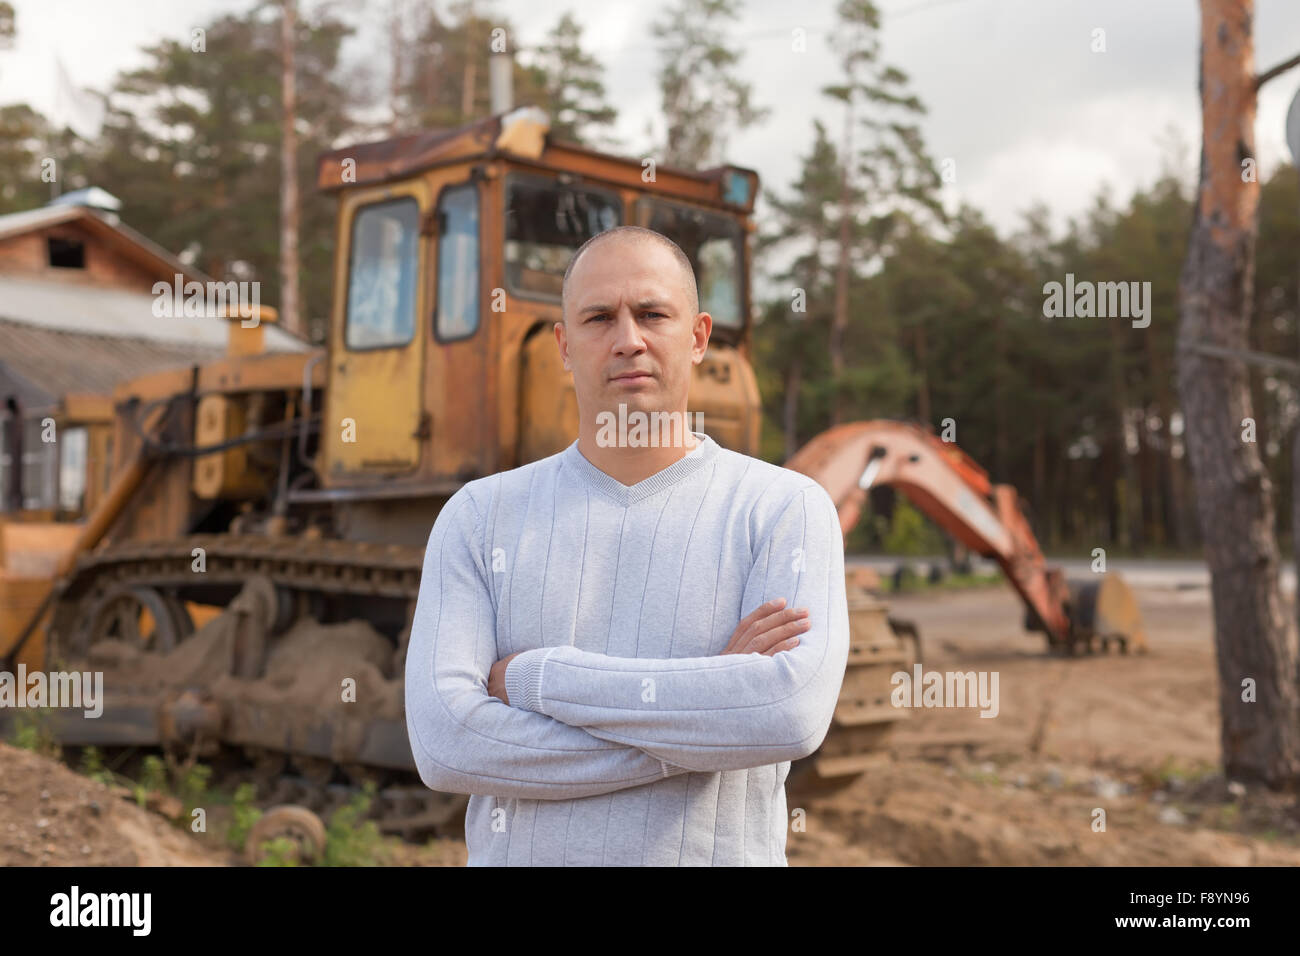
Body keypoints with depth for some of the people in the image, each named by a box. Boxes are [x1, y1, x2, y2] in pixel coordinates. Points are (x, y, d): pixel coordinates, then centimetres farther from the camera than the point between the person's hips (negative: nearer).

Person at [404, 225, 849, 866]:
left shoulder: (786, 508, -6)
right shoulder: (479, 516, -1)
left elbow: (793, 714, -21)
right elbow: (443, 741, -13)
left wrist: (537, 676, -17)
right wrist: (706, 713, -18)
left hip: (719, 851, -1)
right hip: (518, 851, 1)